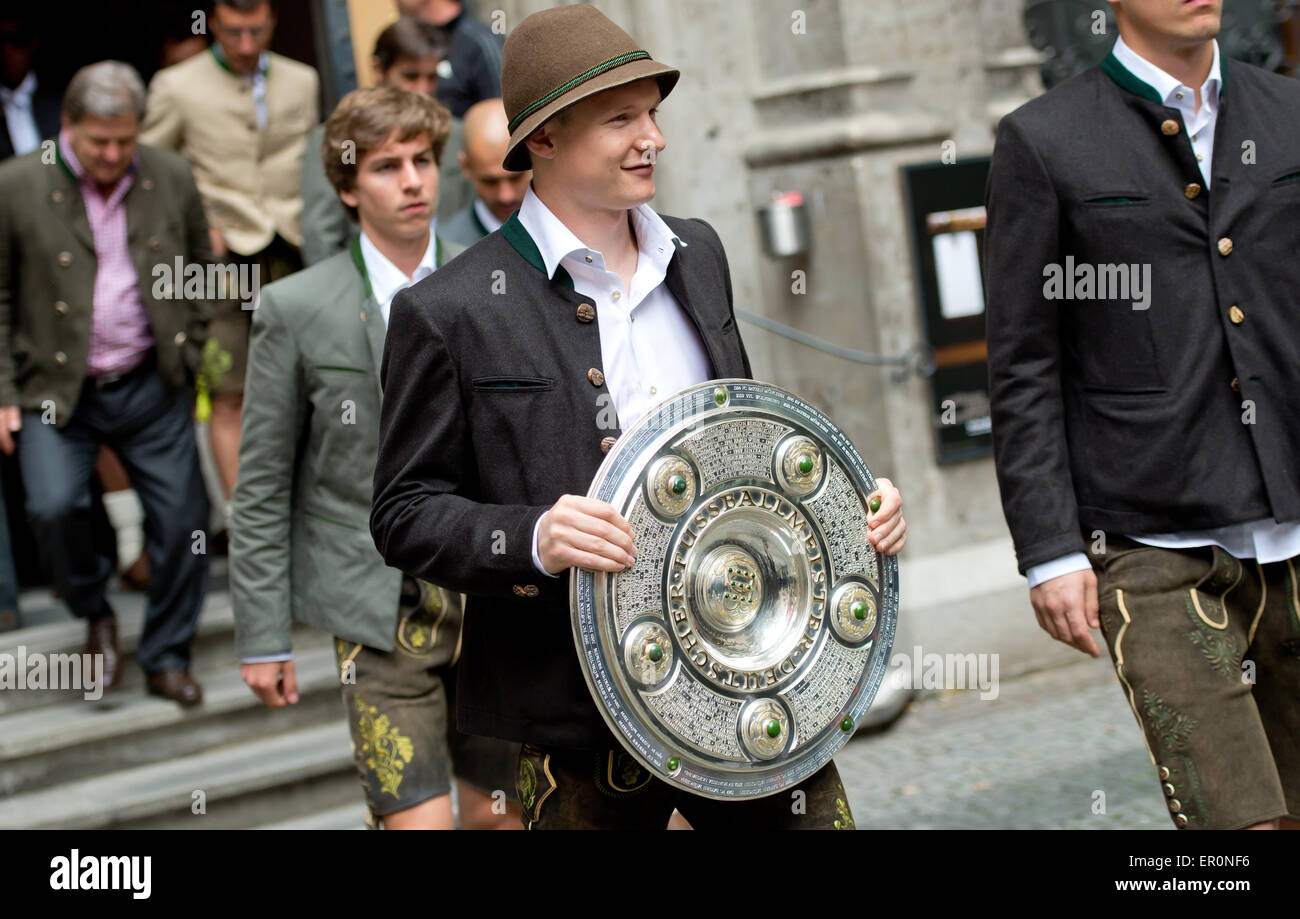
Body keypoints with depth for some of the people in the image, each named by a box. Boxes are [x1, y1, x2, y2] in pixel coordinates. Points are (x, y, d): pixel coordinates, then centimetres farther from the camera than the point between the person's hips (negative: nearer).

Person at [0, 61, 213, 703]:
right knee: (54, 506, -21)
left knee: (181, 519, 2)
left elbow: (202, 270, 14)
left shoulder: (171, 178, 1)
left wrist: (189, 351, 6)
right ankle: (95, 615, 9)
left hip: (151, 386, 2)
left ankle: (167, 657, 22)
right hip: (57, 389, -2)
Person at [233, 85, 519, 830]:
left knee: (498, 811, 13)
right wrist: (264, 636, -3)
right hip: (381, 607, -3)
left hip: (494, 596, 3)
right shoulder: (297, 310, -4)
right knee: (421, 820, -9)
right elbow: (262, 487, -1)